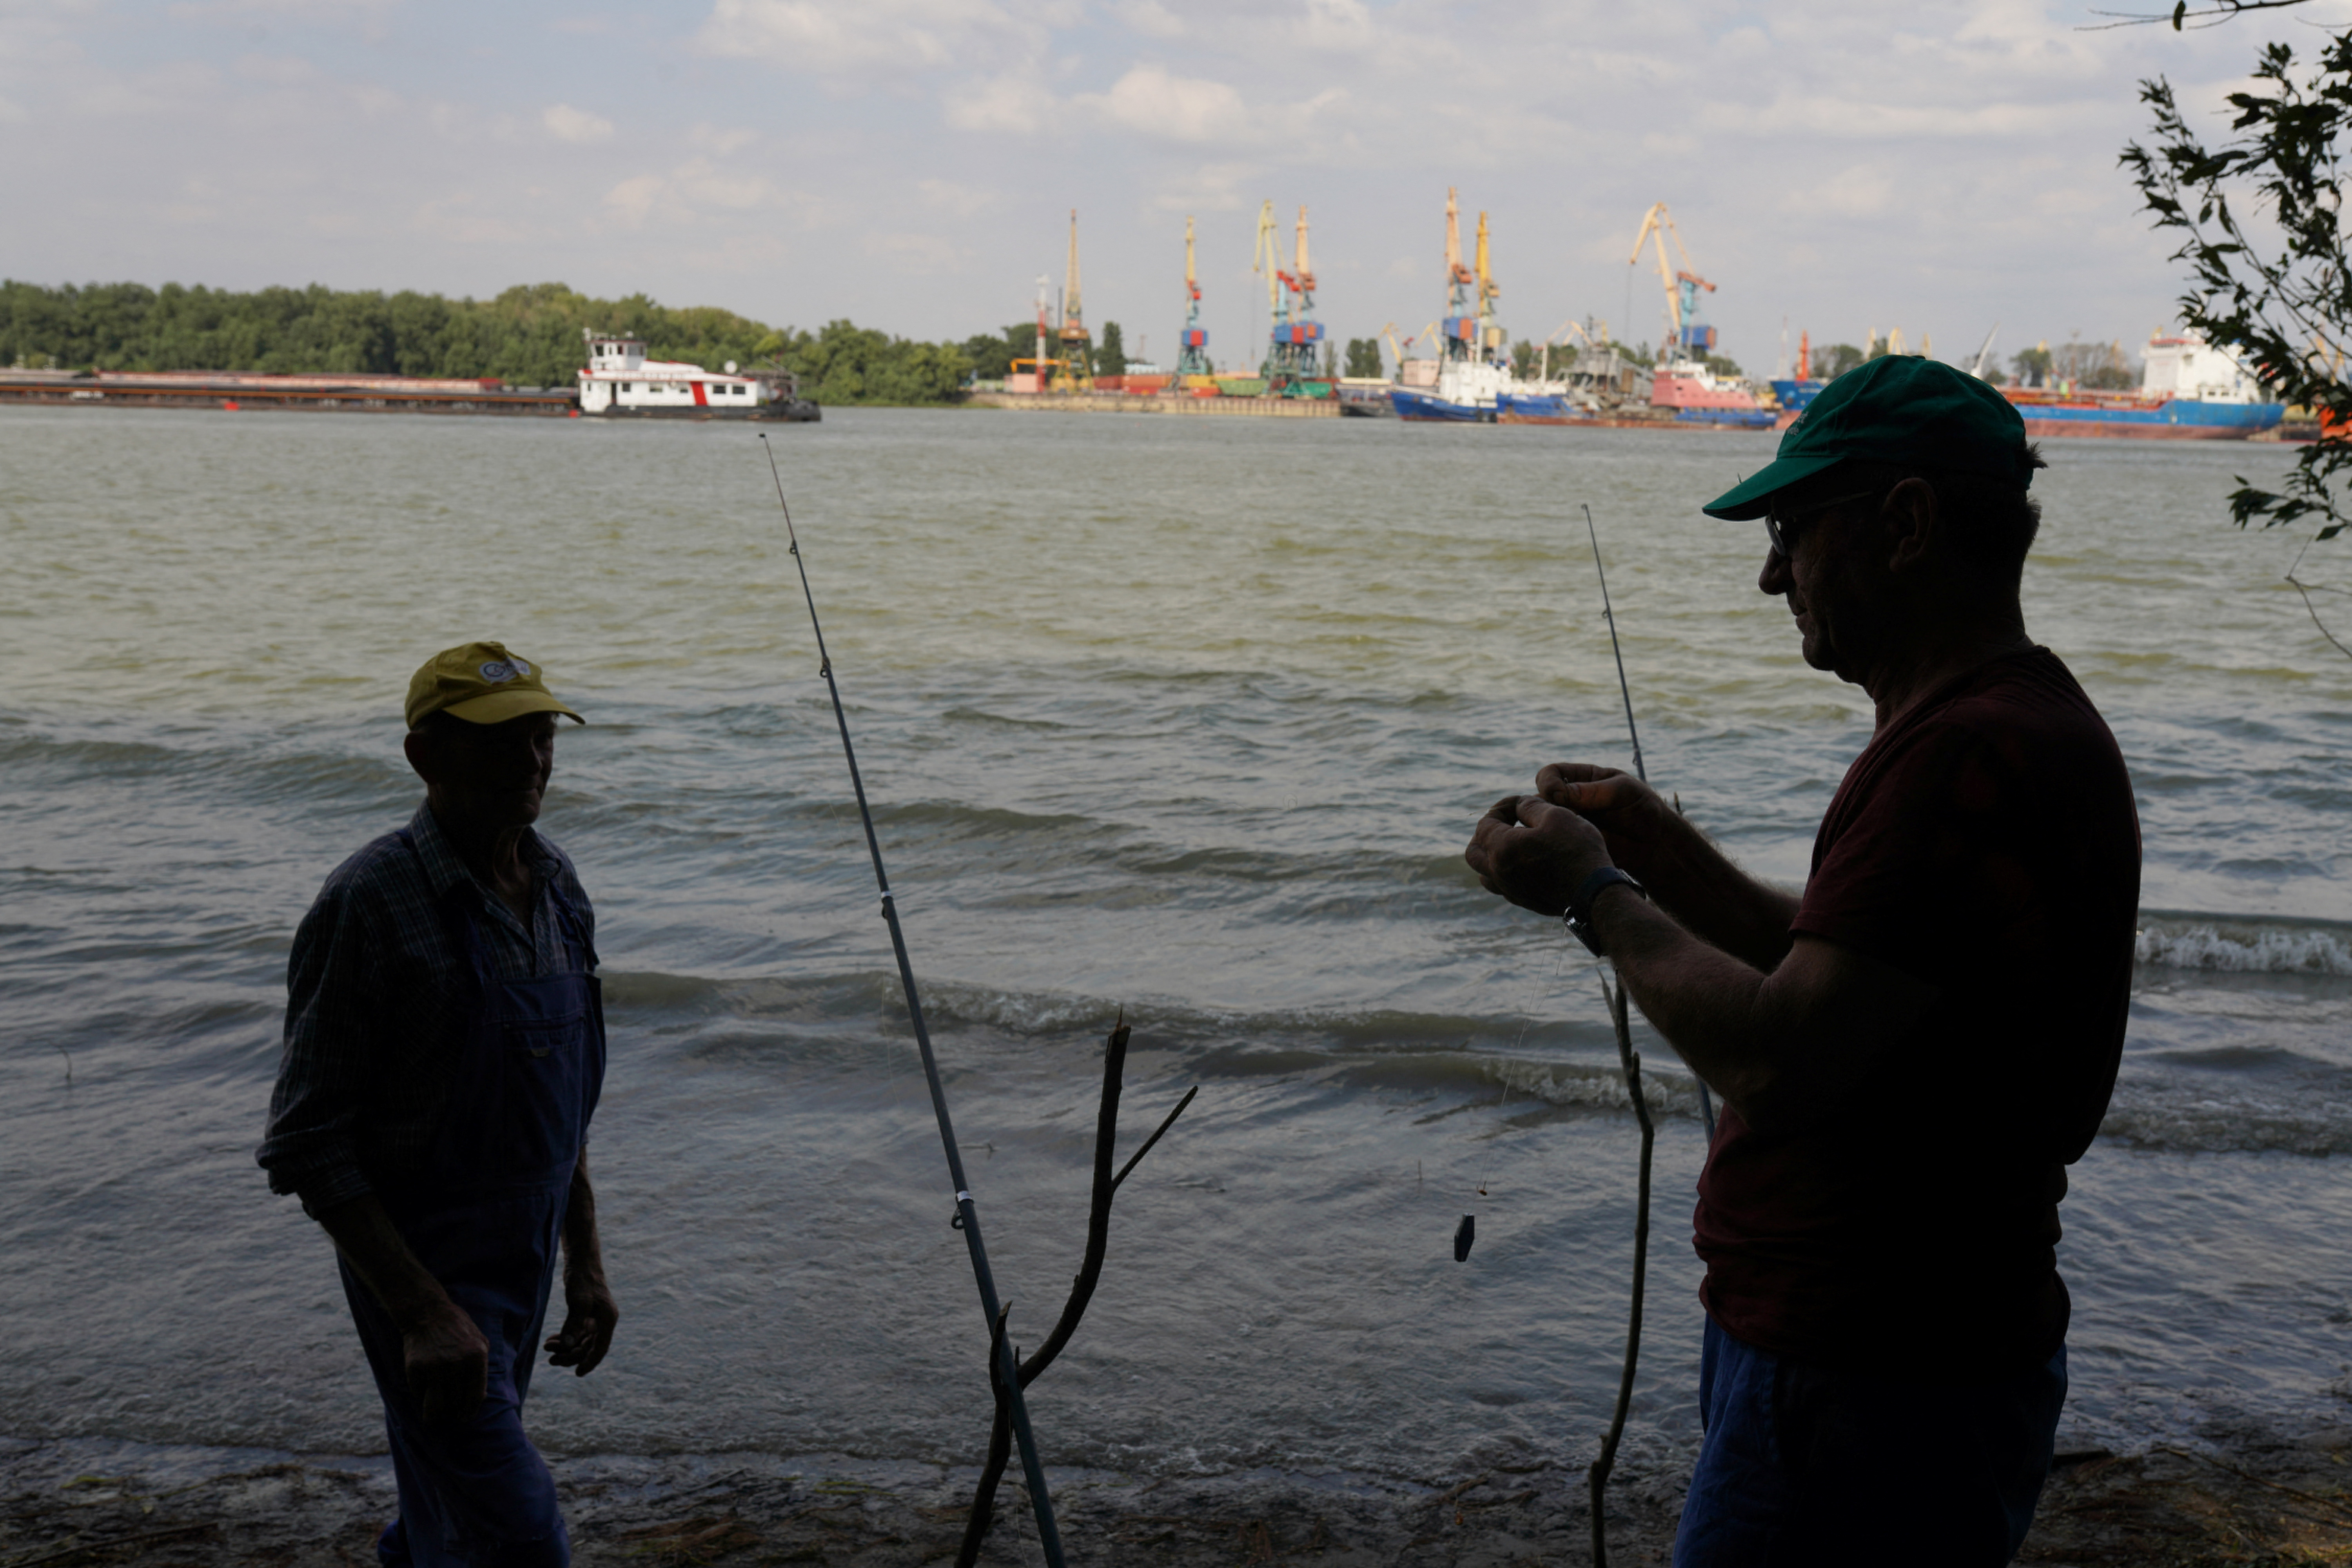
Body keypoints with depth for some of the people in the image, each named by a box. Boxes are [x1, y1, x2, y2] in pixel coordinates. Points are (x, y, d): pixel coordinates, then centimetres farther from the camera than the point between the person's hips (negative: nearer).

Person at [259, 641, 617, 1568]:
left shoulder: (555, 885, 4)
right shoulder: (373, 902, -19)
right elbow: (304, 1145, -19)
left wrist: (584, 1263, 14)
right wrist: (423, 1311, -24)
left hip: (524, 1265, 7)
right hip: (423, 1271, -7)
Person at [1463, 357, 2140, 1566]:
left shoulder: (1969, 754, -23)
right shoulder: (2010, 722, 14)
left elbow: (1774, 1062, -27)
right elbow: (1834, 986, 18)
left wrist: (1597, 896, -13)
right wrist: (1668, 857, 7)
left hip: (1872, 1392, -11)